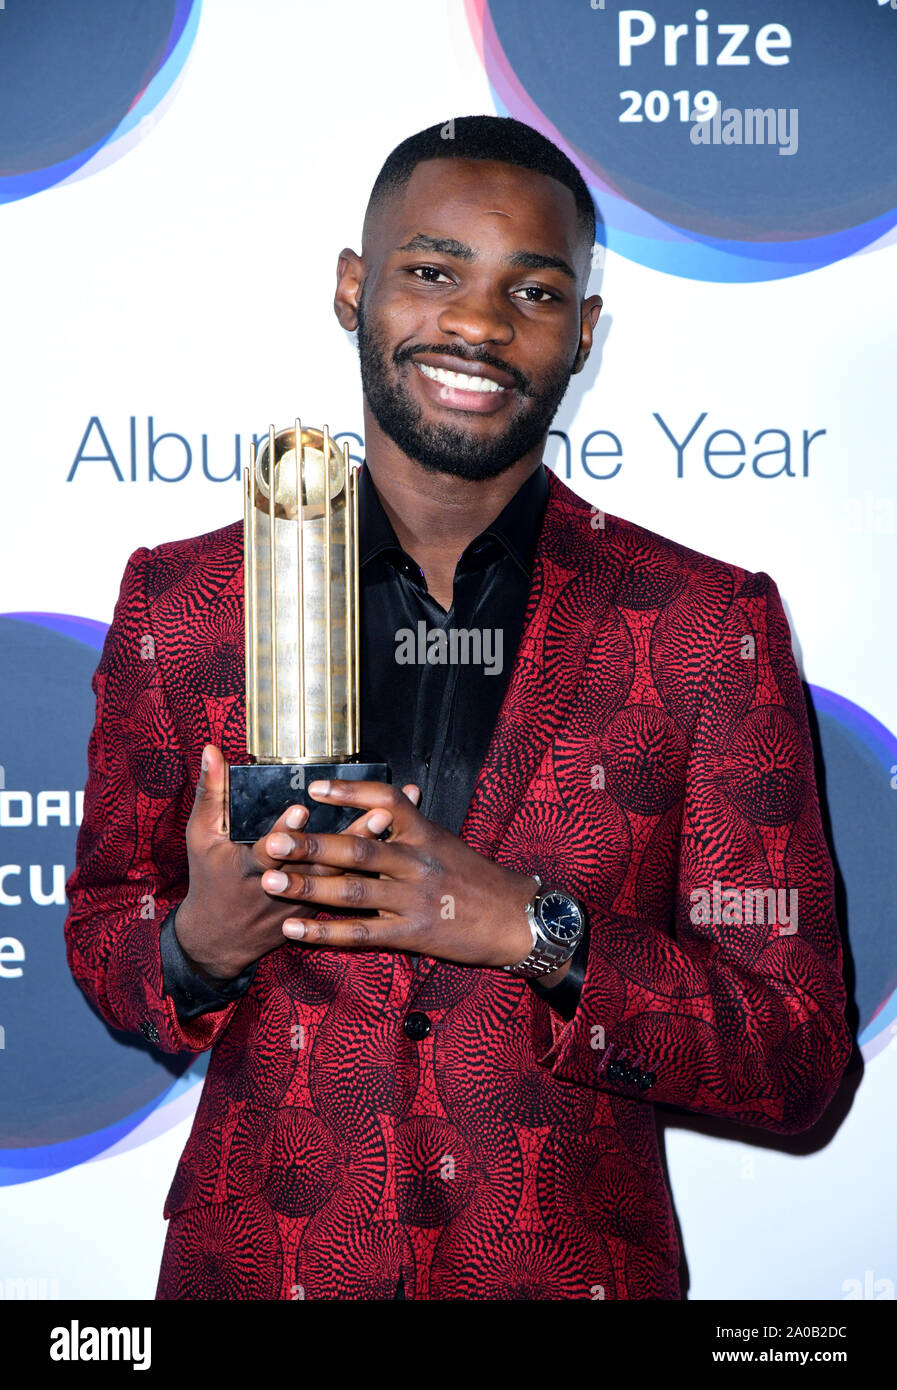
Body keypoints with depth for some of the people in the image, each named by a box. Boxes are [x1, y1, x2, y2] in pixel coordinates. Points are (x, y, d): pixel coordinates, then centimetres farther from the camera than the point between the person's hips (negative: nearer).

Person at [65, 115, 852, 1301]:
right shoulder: (179, 605, -3)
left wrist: (536, 930, -23)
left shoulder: (711, 627, -8)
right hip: (252, 1263, 1)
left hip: (574, 1270, 0)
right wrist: (199, 945, -17)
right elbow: (101, 927, 6)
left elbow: (801, 1061, -8)